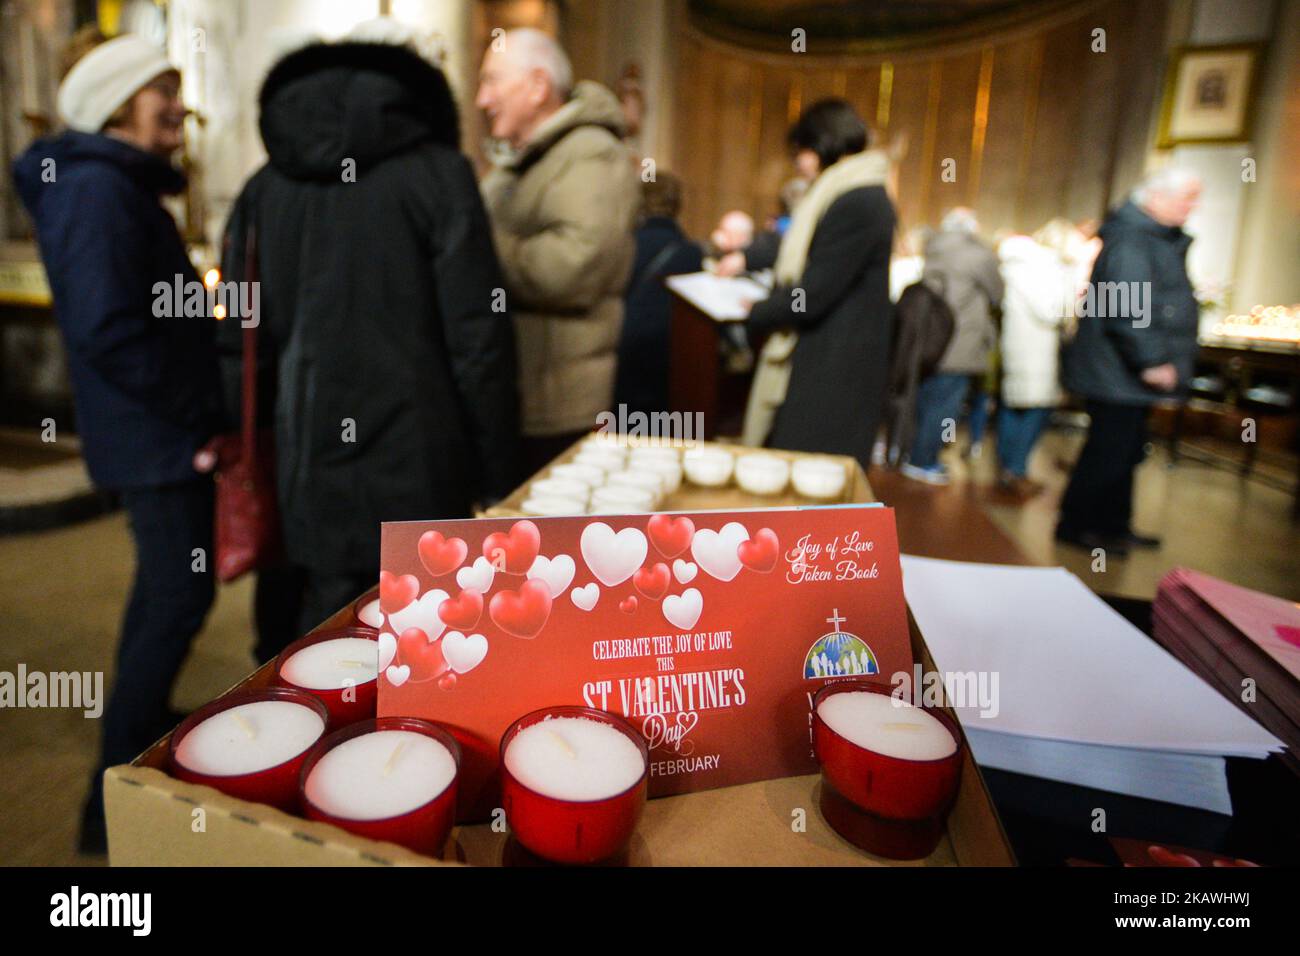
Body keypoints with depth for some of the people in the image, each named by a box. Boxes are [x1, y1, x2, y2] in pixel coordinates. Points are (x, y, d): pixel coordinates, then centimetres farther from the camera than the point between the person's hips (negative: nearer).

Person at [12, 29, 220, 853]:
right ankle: (117, 796, 9)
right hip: (158, 433, -10)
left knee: (166, 587, 21)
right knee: (181, 595, -4)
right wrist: (195, 412, -17)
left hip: (157, 430, 10)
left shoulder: (118, 185, 15)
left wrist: (195, 406, 14)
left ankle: (144, 727, 41)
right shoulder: (96, 190, -16)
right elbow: (104, 329, -25)